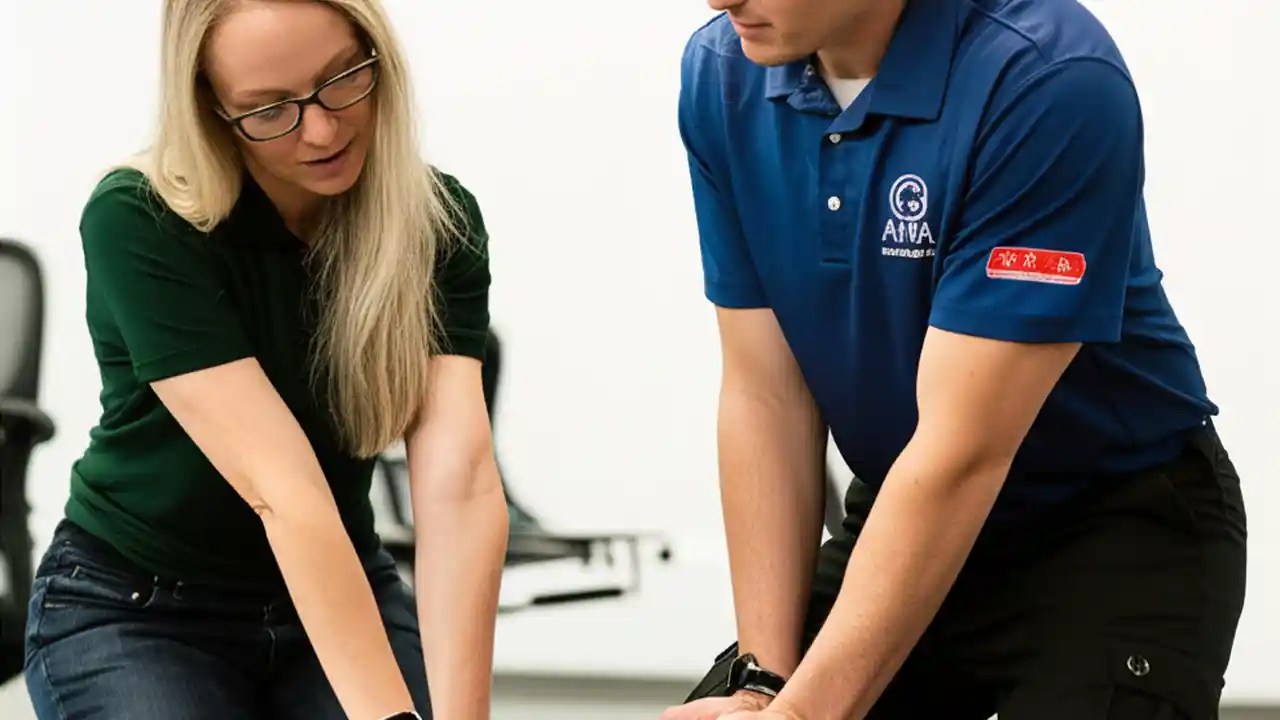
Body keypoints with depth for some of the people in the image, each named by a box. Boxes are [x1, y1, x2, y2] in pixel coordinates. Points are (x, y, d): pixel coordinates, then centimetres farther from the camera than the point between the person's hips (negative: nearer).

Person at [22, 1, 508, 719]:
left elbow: (460, 487, -24)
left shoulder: (440, 220, -11)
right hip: (136, 611, -3)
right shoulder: (139, 224, -24)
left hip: (346, 596, 3)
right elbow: (283, 492, -32)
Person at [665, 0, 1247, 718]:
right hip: (903, 524, 5)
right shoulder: (721, 77, -8)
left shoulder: (1050, 80, -28)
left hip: (1110, 531, -5)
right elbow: (765, 394, -5)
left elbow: (964, 452, -29)